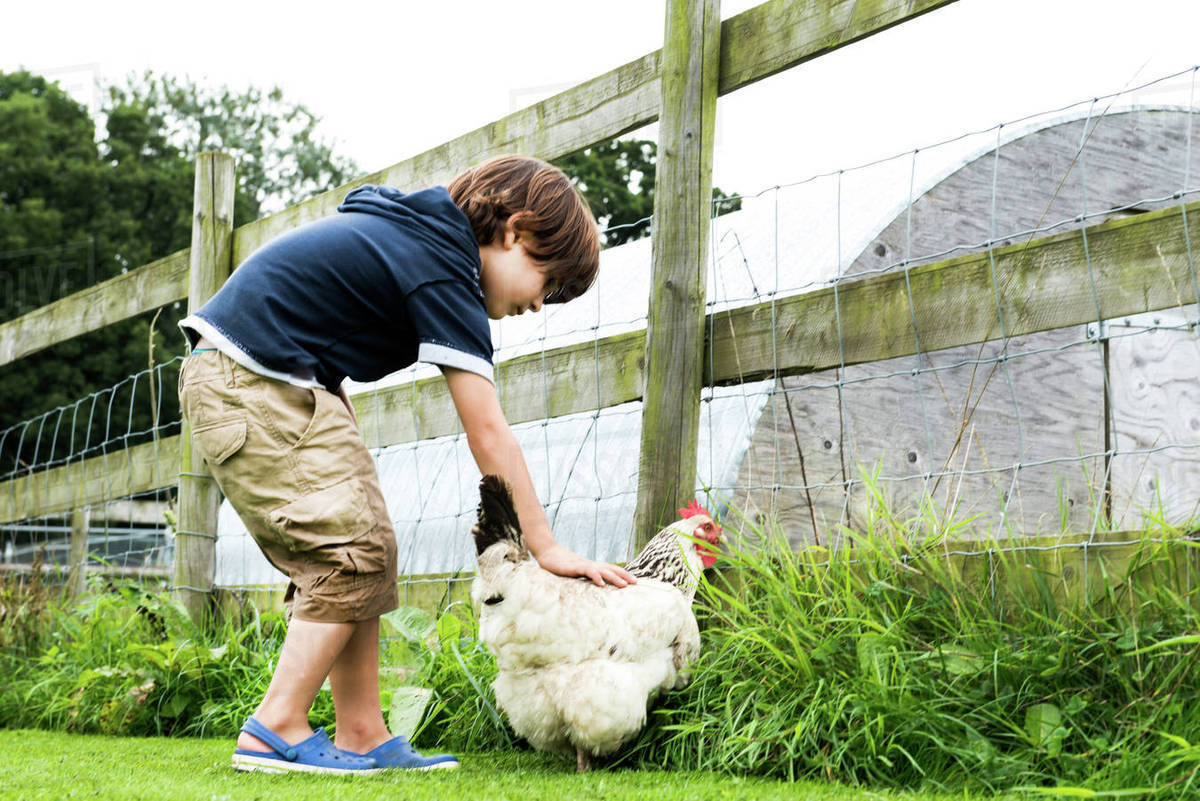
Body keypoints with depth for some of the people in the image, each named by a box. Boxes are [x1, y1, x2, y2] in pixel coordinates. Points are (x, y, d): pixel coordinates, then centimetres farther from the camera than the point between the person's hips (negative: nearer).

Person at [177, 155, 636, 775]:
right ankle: (275, 729, -9)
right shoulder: (442, 265, -16)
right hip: (253, 386, -10)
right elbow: (487, 433, -17)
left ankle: (363, 736, 5)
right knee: (355, 551, -12)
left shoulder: (412, 231, 14)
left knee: (364, 550, 6)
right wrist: (544, 548, -13)